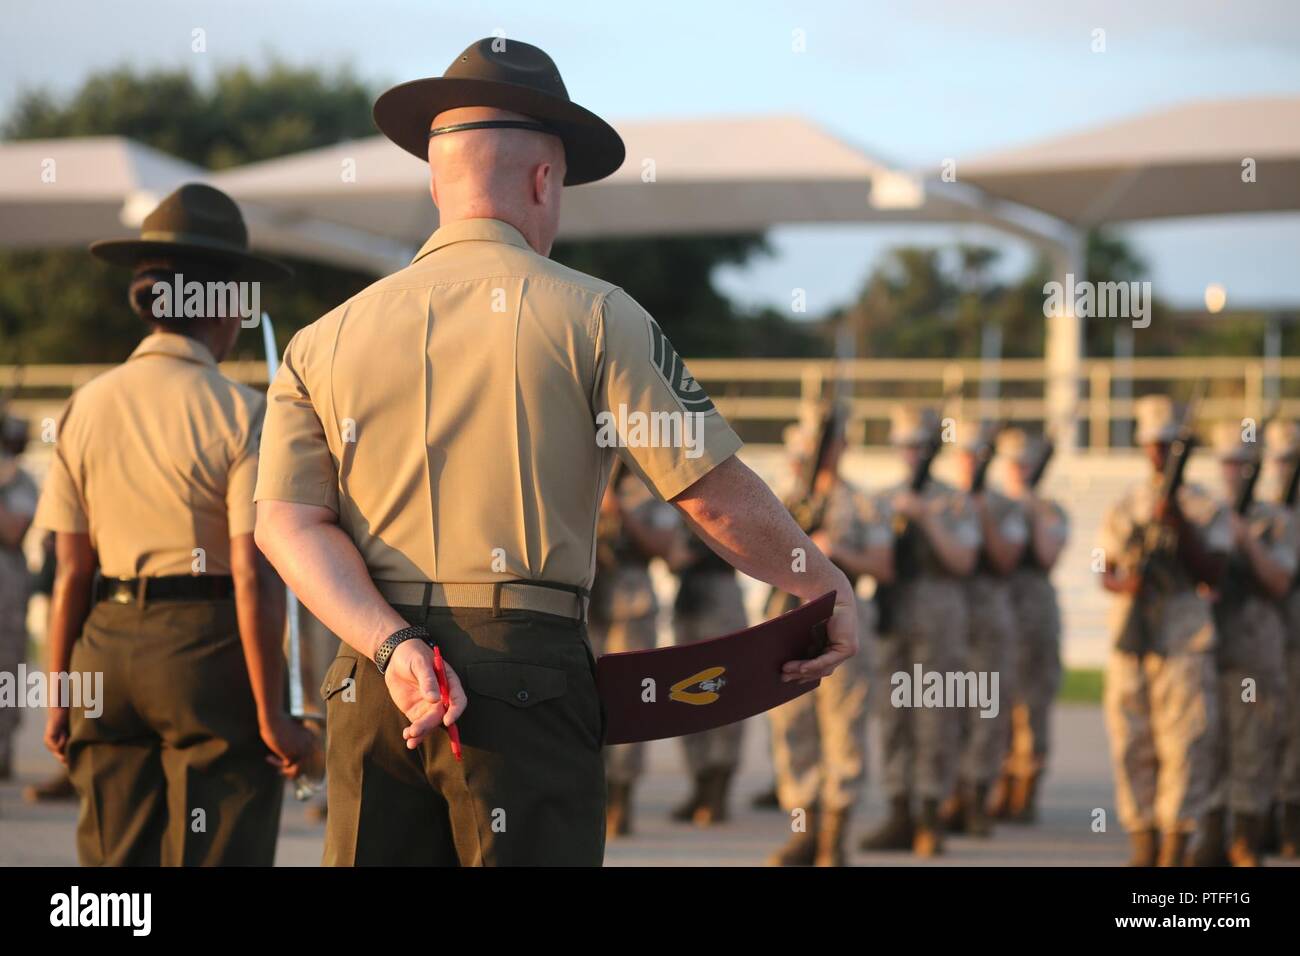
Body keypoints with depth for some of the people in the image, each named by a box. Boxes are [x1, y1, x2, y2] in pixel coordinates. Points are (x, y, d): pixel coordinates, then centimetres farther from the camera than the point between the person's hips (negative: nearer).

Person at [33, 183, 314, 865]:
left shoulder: (87, 408, 4)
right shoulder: (240, 413, -9)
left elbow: (71, 571, 4)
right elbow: (253, 577, -13)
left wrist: (60, 696, 11)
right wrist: (270, 712, -9)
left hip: (109, 645, 5)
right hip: (210, 649, -5)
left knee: (114, 858, 10)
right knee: (216, 855, 0)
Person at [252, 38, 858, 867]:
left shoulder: (323, 342, 14)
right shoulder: (592, 316, 2)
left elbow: (290, 522, 1)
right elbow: (717, 496, -1)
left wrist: (393, 647, -7)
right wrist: (827, 585, 13)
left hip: (370, 680, 4)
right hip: (528, 671, -4)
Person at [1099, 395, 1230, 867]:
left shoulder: (1208, 508, 3)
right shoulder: (1123, 507, 13)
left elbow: (1212, 572, -6)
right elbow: (1105, 571, 15)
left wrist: (1179, 524, -15)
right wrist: (1123, 583, -8)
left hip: (1185, 638, -4)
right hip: (1129, 637, 4)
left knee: (1184, 743, -8)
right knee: (1131, 744, 4)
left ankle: (1176, 847, -5)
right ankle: (1143, 843, 12)